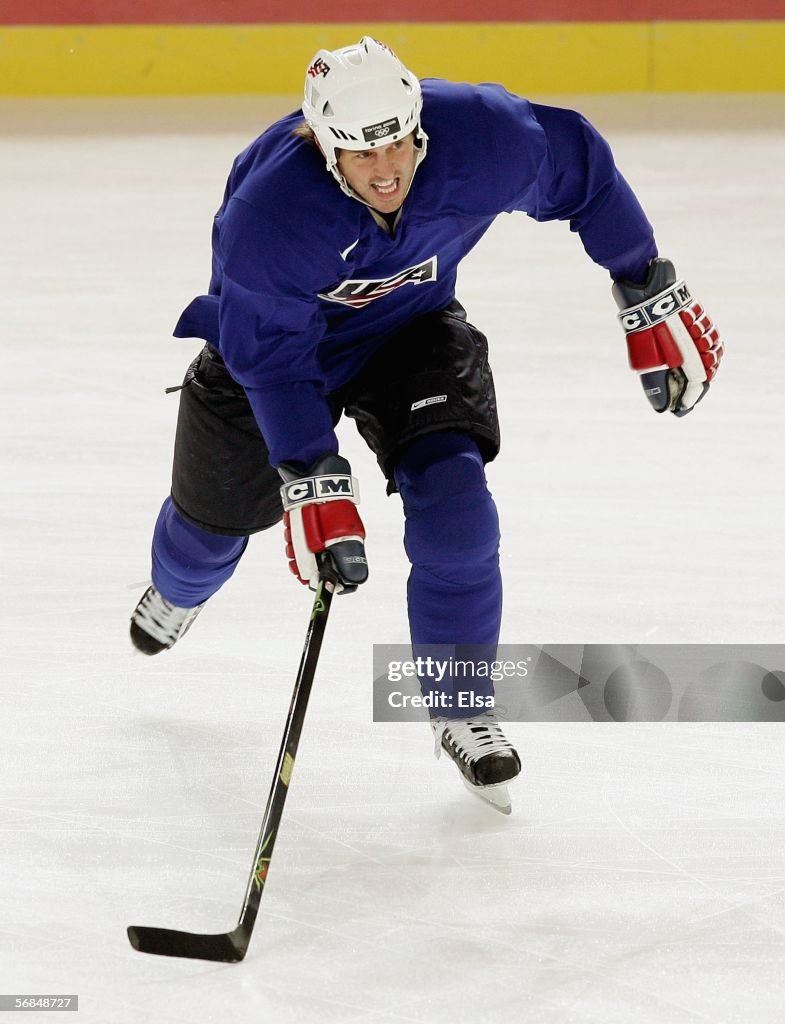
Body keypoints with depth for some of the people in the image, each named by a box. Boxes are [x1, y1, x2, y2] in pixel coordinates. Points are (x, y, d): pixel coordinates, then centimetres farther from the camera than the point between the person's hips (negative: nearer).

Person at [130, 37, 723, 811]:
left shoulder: (480, 136, -33)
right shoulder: (269, 210, -39)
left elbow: (581, 171, -14)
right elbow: (273, 358, -31)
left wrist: (652, 299, -7)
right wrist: (312, 483, -35)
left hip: (411, 328, 1)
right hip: (268, 332, -1)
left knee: (452, 500, -19)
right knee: (219, 506, 16)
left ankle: (461, 709, -2)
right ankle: (179, 590, 56)